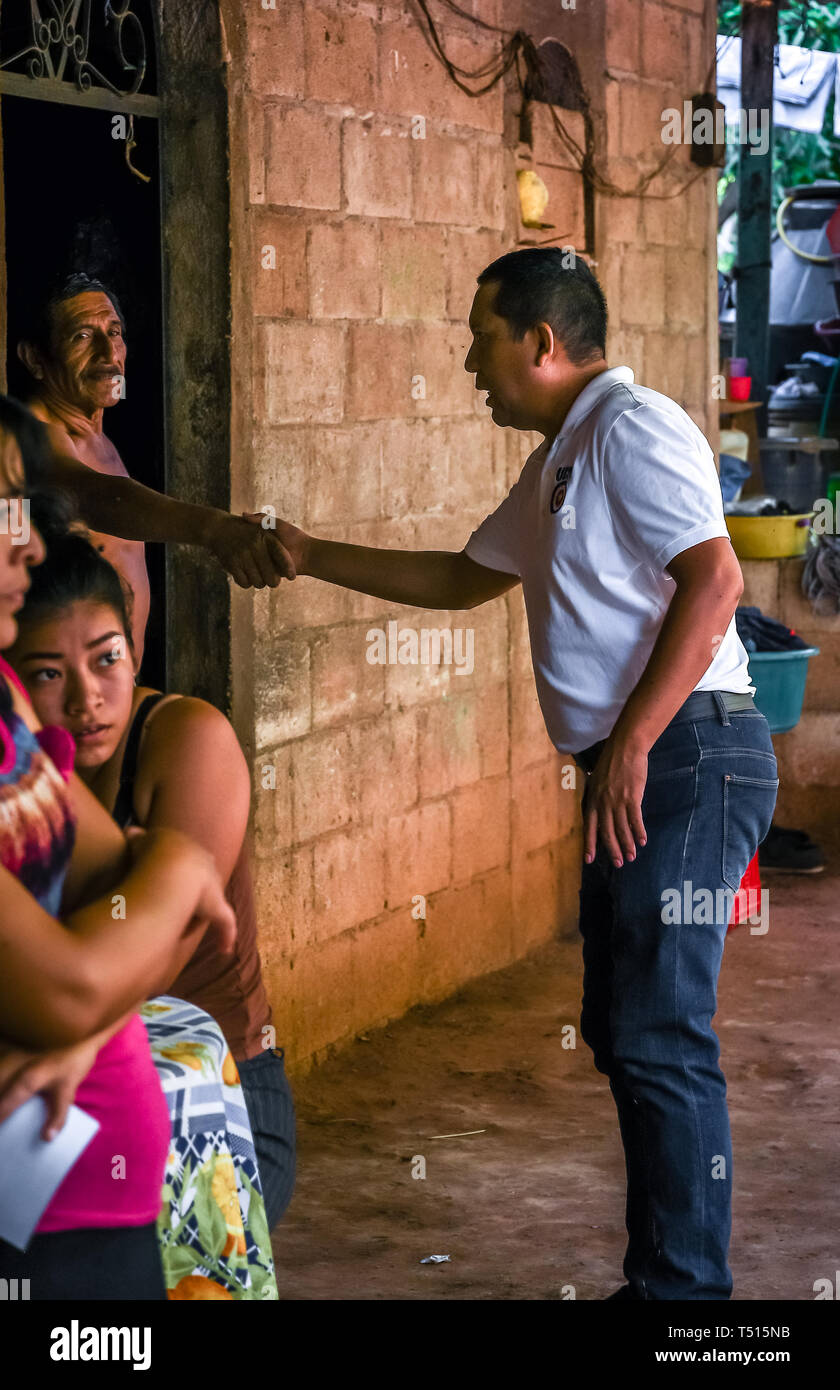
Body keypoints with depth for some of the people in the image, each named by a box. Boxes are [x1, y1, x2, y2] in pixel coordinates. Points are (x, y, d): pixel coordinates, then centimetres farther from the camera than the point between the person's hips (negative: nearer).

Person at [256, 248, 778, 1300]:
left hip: (686, 753, -10)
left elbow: (711, 579, -21)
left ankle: (684, 1287, -4)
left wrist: (630, 746, -24)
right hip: (635, 773, 11)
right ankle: (660, 1275, 20)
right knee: (622, 1032, 12)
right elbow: (463, 579, 34)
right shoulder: (556, 461, 22)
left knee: (659, 1036, -10)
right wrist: (311, 559, 32)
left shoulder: (631, 429, -10)